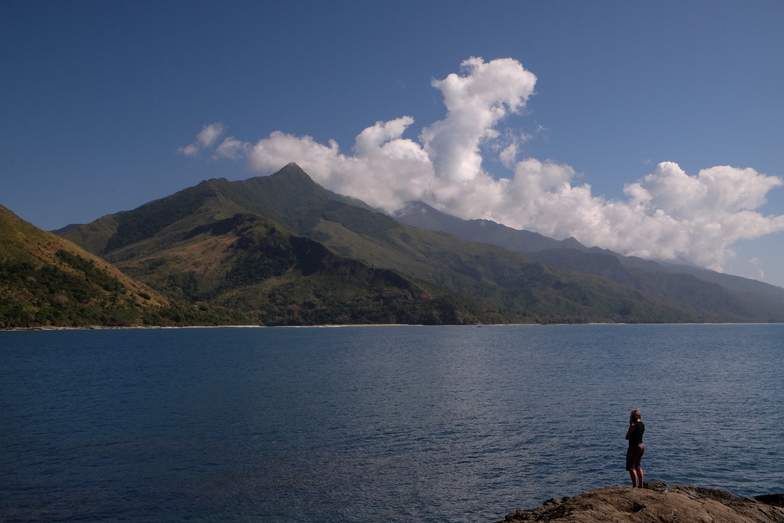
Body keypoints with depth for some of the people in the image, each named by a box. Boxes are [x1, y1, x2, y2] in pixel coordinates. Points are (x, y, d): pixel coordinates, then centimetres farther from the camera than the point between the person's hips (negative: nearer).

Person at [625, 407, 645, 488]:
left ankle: (635, 485, -3)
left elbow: (627, 437, -11)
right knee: (638, 466, 20)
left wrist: (630, 424, -7)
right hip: (641, 445, 9)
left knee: (631, 467, -1)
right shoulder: (642, 424, 7)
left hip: (634, 446, -9)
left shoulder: (633, 425, -18)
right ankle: (641, 485, 24)